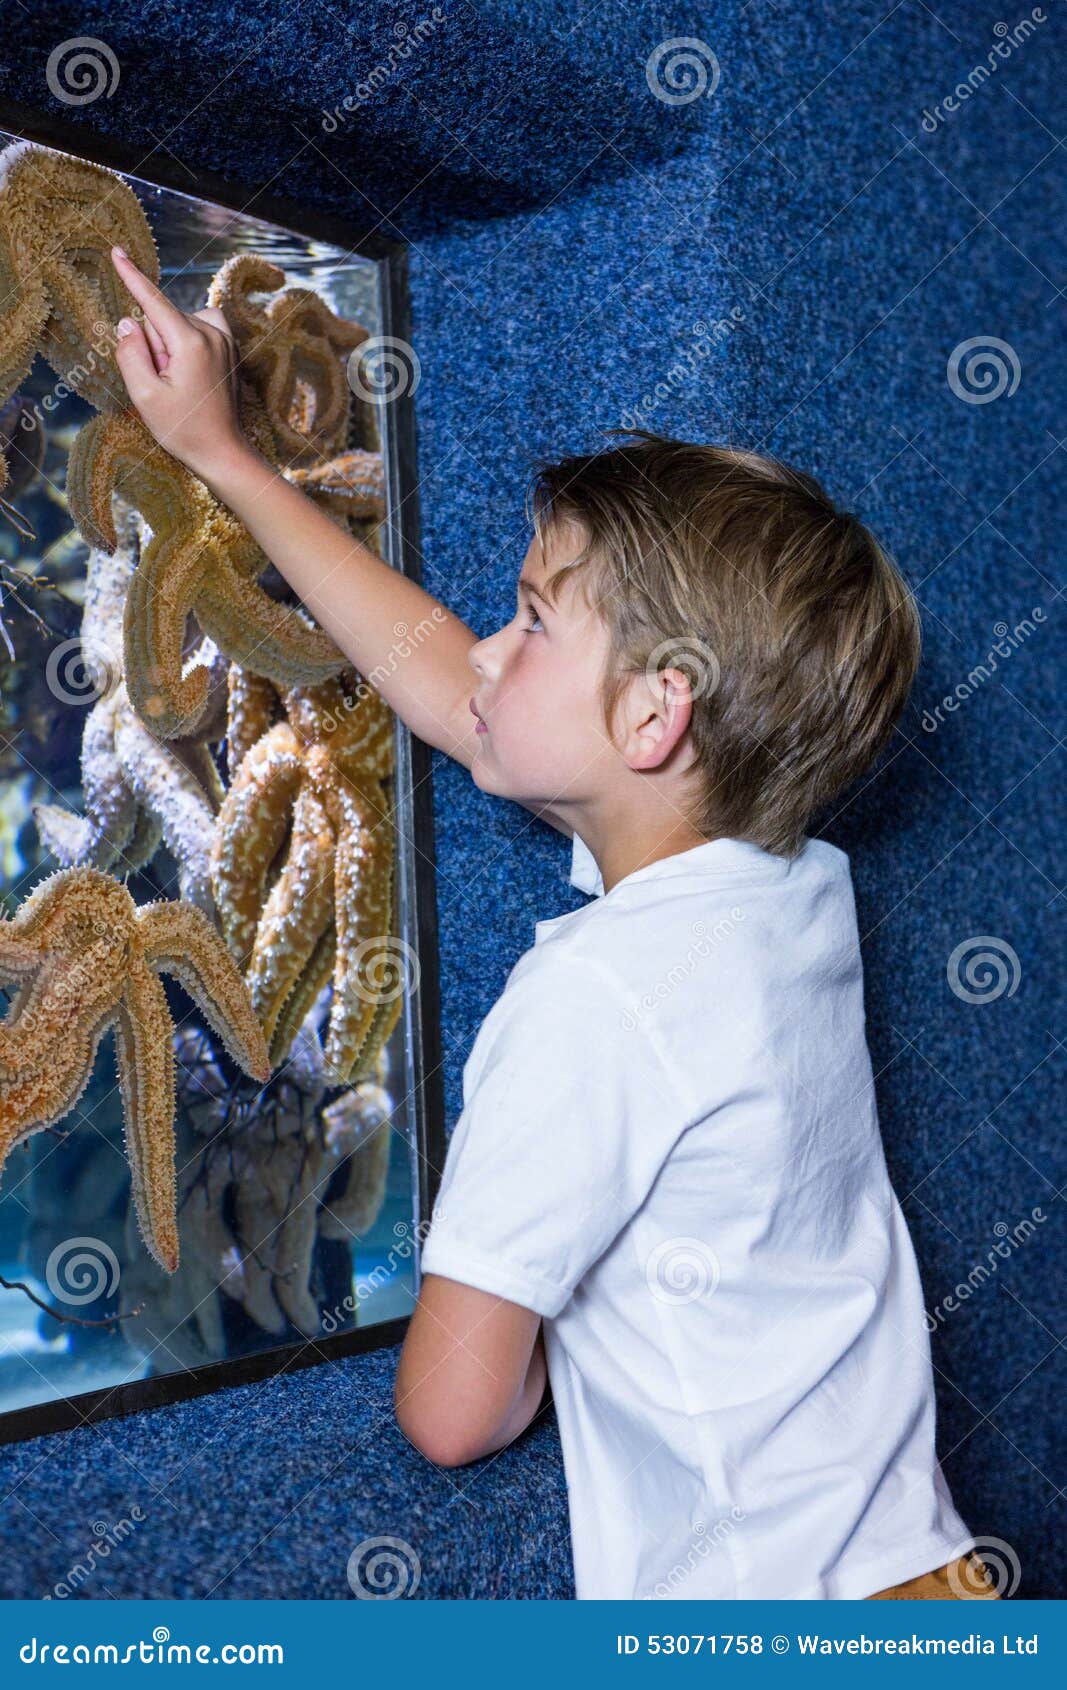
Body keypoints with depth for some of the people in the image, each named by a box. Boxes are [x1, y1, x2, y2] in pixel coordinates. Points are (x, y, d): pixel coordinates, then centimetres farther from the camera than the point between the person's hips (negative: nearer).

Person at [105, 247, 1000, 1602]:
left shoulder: (595, 992, -24)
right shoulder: (798, 883, -1)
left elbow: (452, 1409, -18)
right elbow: (439, 681, 8)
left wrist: (541, 1335, 5)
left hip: (751, 1592, -7)